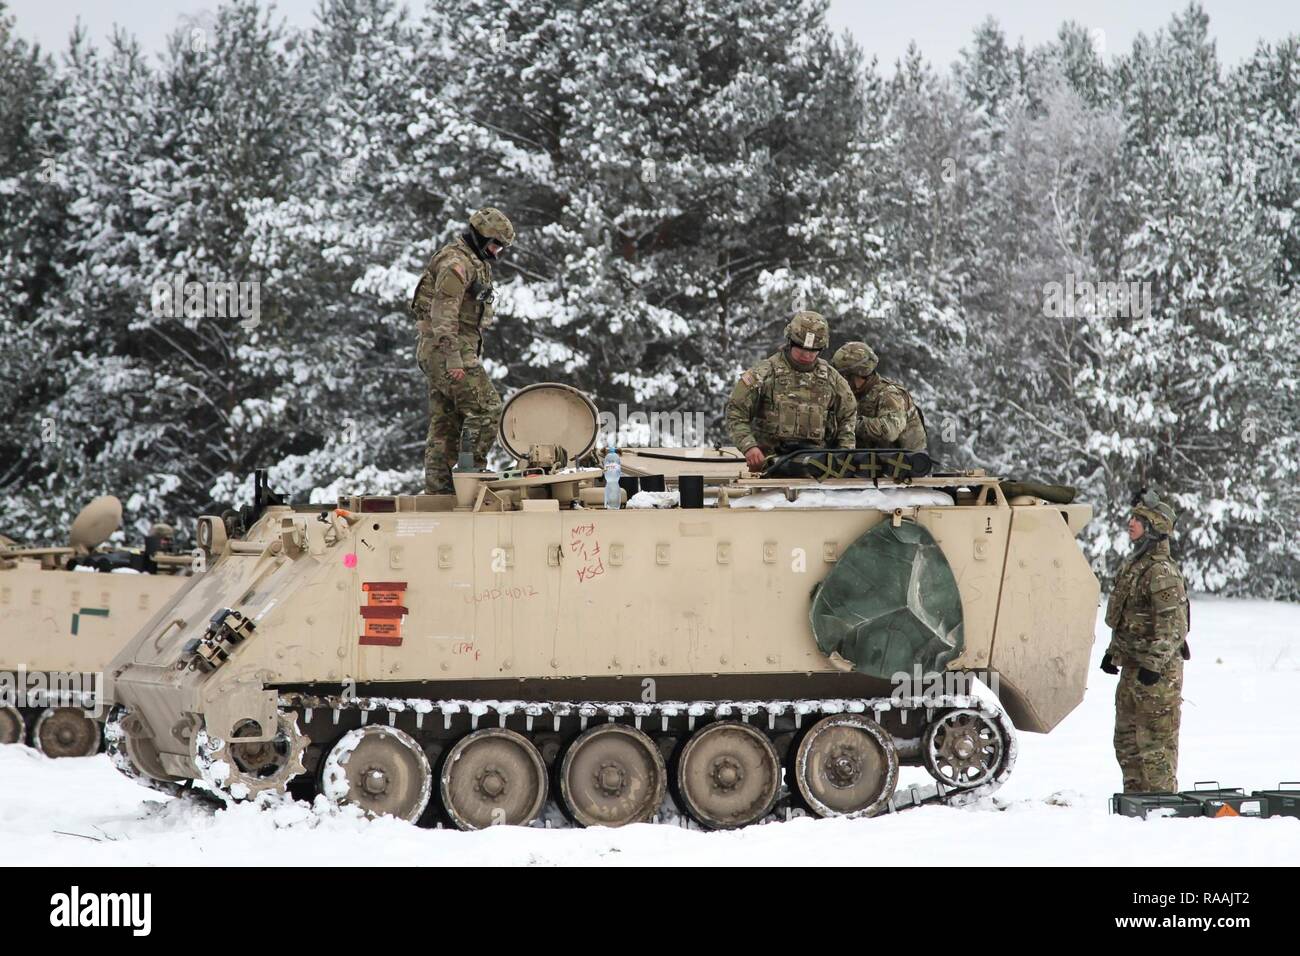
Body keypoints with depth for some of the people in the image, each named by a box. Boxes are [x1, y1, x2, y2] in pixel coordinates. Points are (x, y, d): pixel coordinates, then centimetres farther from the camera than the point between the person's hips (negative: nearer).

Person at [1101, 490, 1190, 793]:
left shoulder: (1162, 571, -17)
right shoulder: (1133, 564, 15)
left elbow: (1172, 624, -21)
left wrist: (1154, 664, -23)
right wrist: (1113, 652, 22)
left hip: (1158, 669, -10)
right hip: (1133, 666, 10)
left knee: (1155, 741, -6)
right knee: (1127, 740, 17)